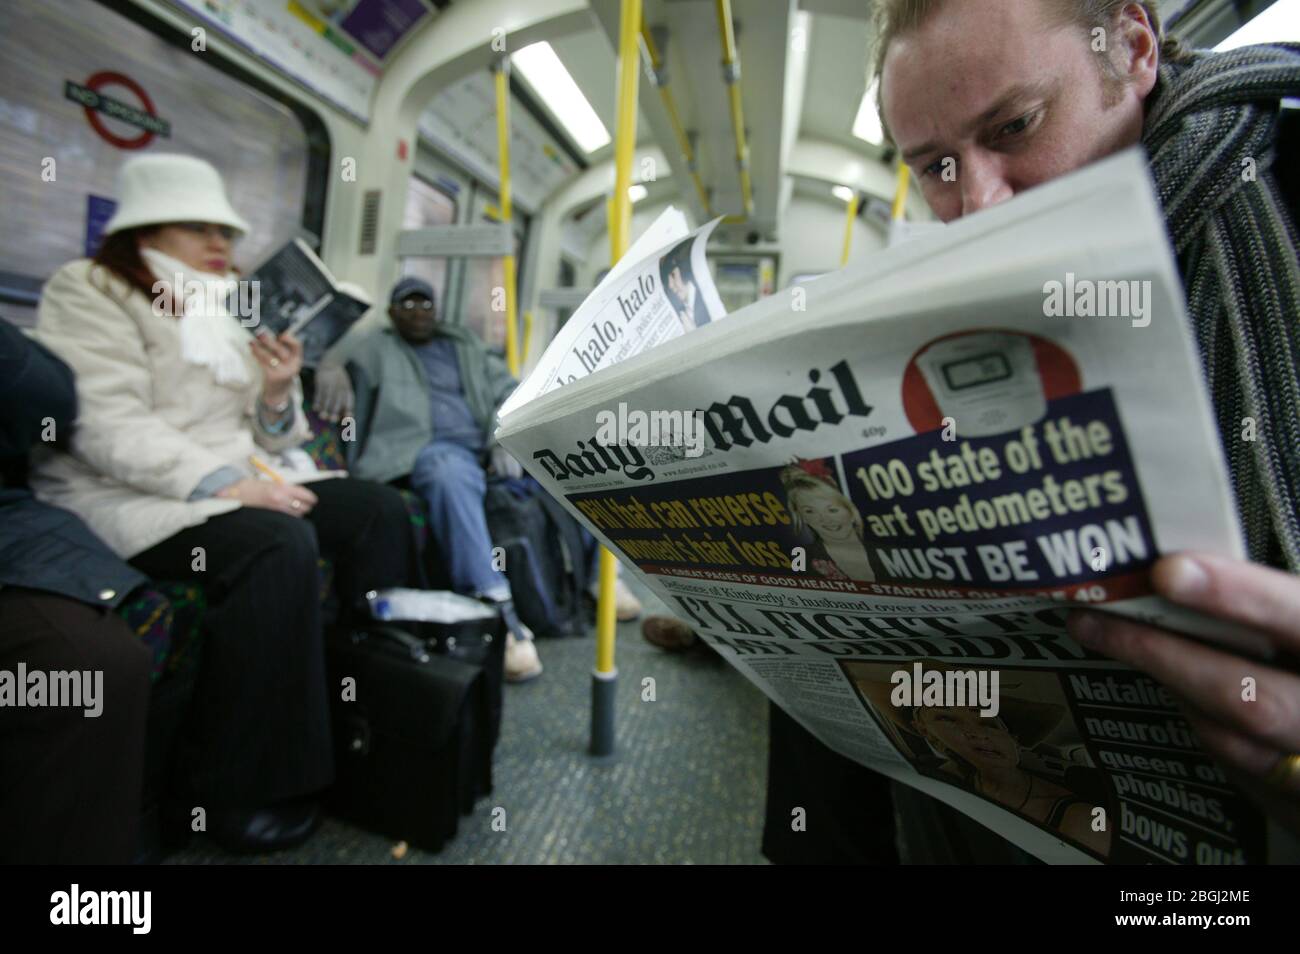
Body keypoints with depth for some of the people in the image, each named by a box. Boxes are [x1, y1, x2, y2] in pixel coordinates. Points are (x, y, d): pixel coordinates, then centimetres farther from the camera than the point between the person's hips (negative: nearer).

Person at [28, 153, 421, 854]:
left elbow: (262, 438, 17)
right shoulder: (91, 292, -2)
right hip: (122, 496, -7)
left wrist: (278, 393, -5)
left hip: (231, 483, 8)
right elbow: (108, 429, -18)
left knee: (377, 507, -8)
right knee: (279, 542, -34)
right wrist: (222, 484, -28)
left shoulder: (221, 316, 20)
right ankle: (242, 788, -22)